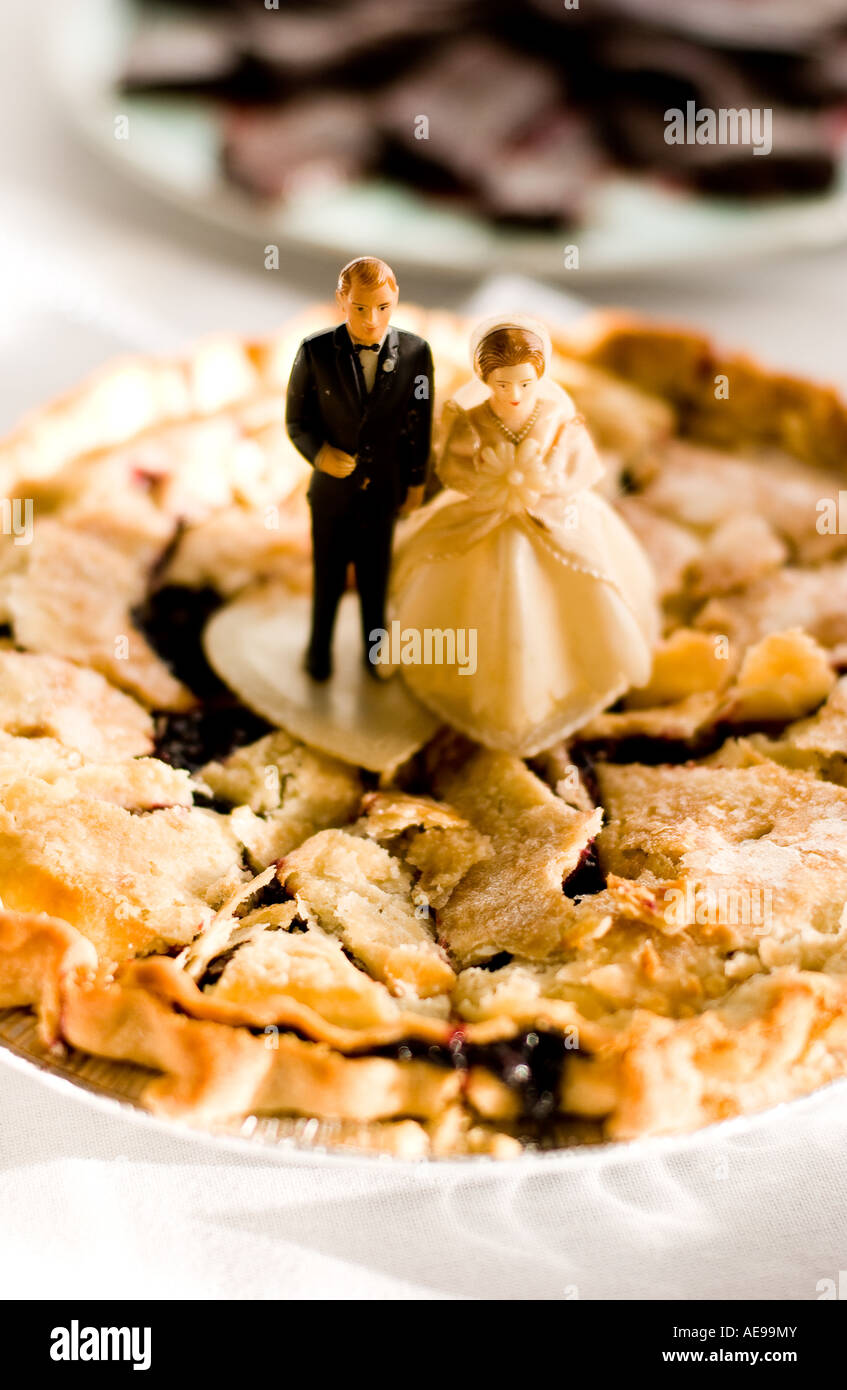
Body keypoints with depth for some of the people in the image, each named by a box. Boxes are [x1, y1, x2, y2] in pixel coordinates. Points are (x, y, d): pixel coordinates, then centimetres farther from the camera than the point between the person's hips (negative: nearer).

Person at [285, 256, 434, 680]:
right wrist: (319, 452, -25)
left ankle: (373, 647, 43)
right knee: (328, 578, 17)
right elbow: (296, 419, -7)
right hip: (332, 490, -1)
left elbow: (420, 422, -3)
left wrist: (417, 482, 4)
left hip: (384, 490, 1)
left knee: (375, 578, 19)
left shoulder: (415, 352, -14)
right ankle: (320, 646, 42)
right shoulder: (315, 352, -18)